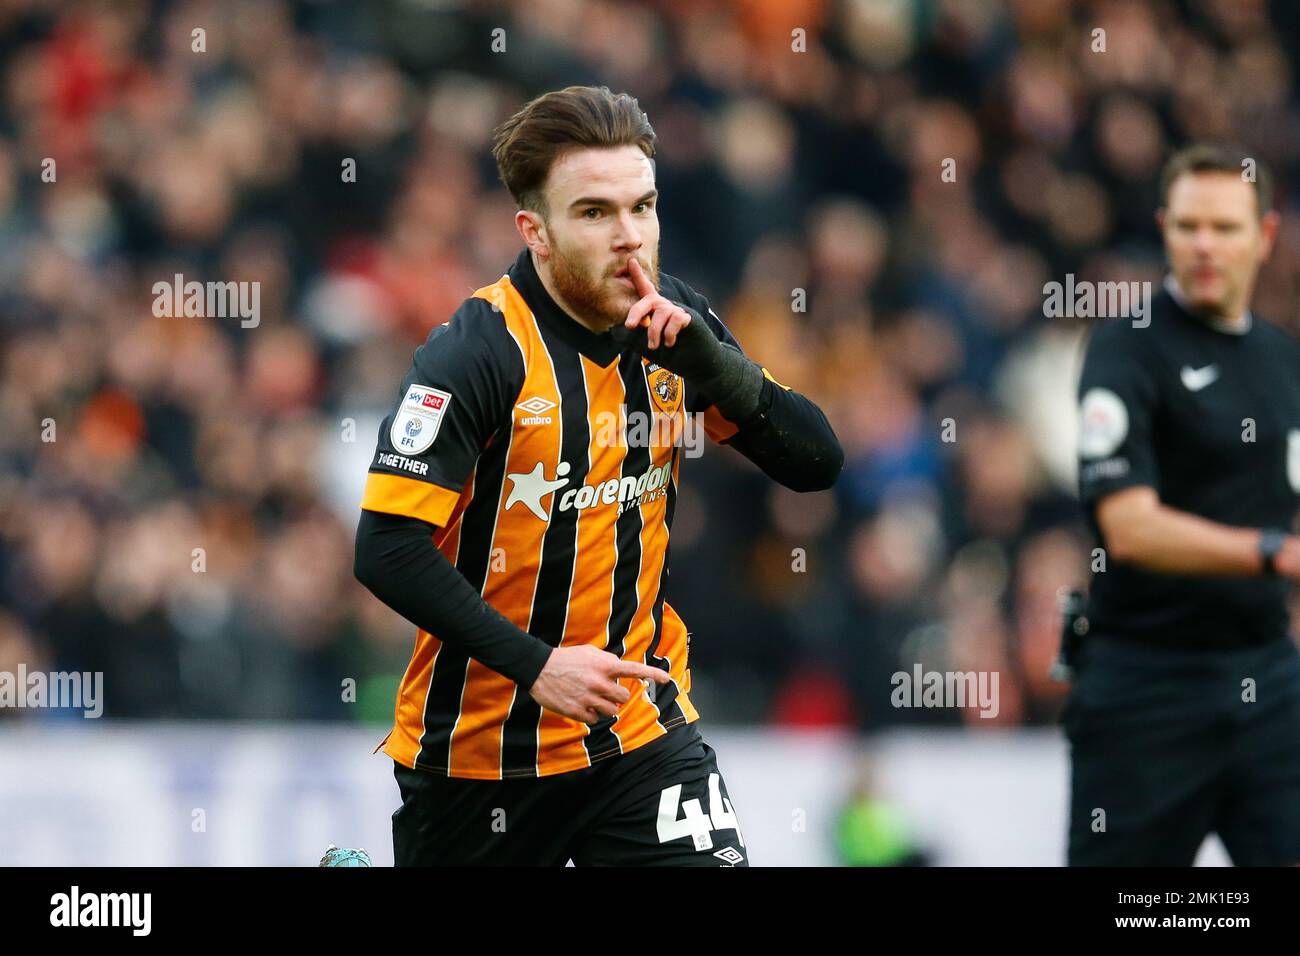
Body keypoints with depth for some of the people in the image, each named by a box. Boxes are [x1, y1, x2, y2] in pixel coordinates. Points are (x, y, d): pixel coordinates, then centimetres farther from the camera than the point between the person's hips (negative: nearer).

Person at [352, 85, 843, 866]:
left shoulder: (676, 325, 0)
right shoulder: (479, 352, -17)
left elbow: (816, 464, -3)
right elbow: (389, 550, -21)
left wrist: (710, 361, -18)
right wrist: (534, 664, -25)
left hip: (644, 721, 4)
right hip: (480, 738, -4)